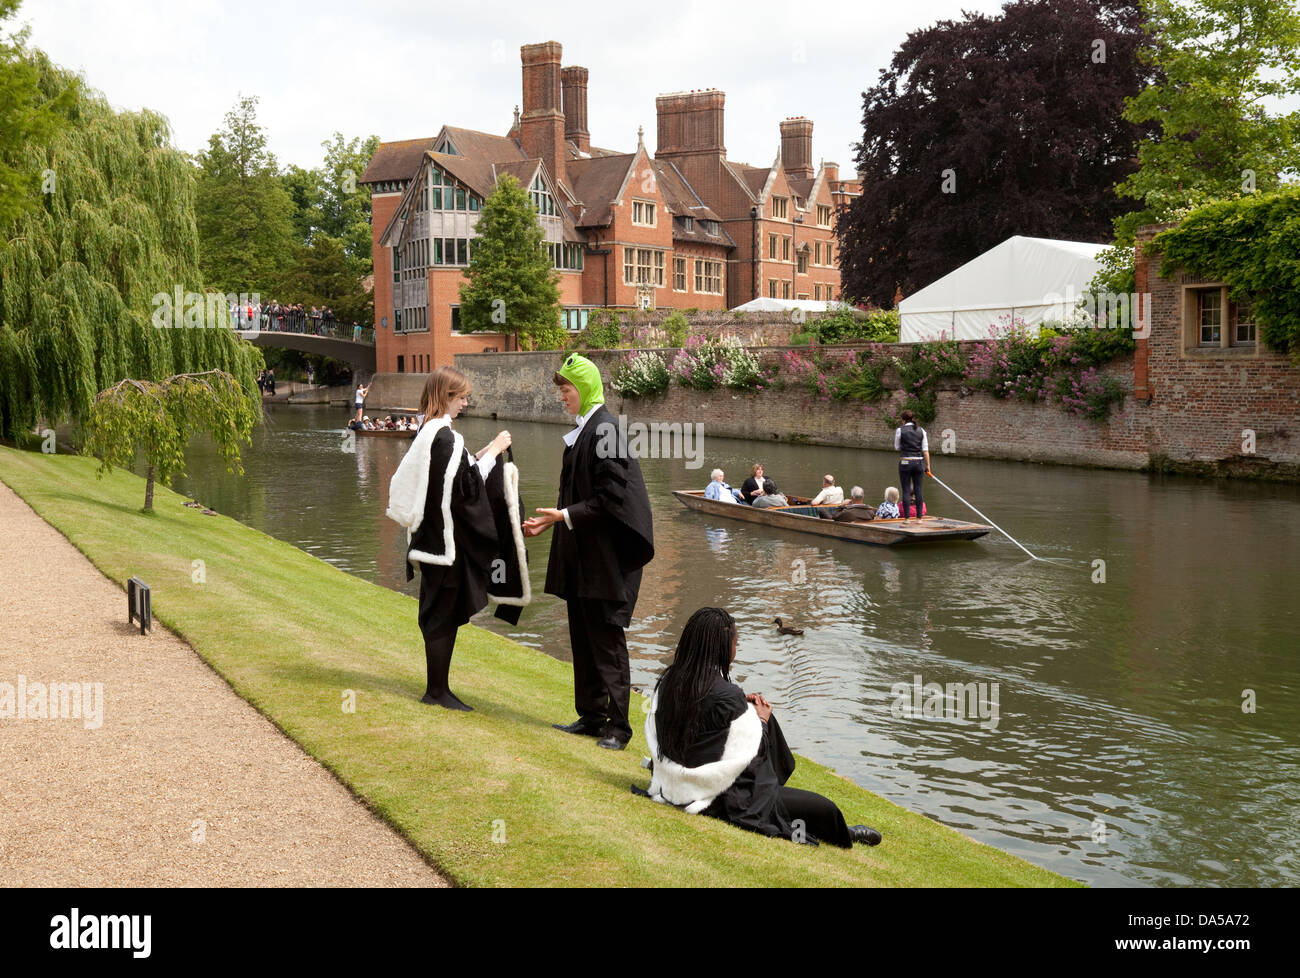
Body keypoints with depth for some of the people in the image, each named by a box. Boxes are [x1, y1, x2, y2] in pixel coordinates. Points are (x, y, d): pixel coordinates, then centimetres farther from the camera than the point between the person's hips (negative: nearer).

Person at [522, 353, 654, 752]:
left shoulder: (604, 430, -16)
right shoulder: (582, 430, 12)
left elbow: (611, 498, -21)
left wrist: (565, 515, -19)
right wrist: (552, 520, 11)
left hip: (606, 556, -9)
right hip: (582, 556, 9)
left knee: (606, 640, -2)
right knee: (583, 638, 14)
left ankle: (618, 726, 6)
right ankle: (592, 715, 24)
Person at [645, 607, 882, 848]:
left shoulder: (667, 682, -3)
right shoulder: (727, 696, -25)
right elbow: (746, 756, -20)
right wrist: (761, 721, 1)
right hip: (718, 800, -9)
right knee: (825, 809, 0)